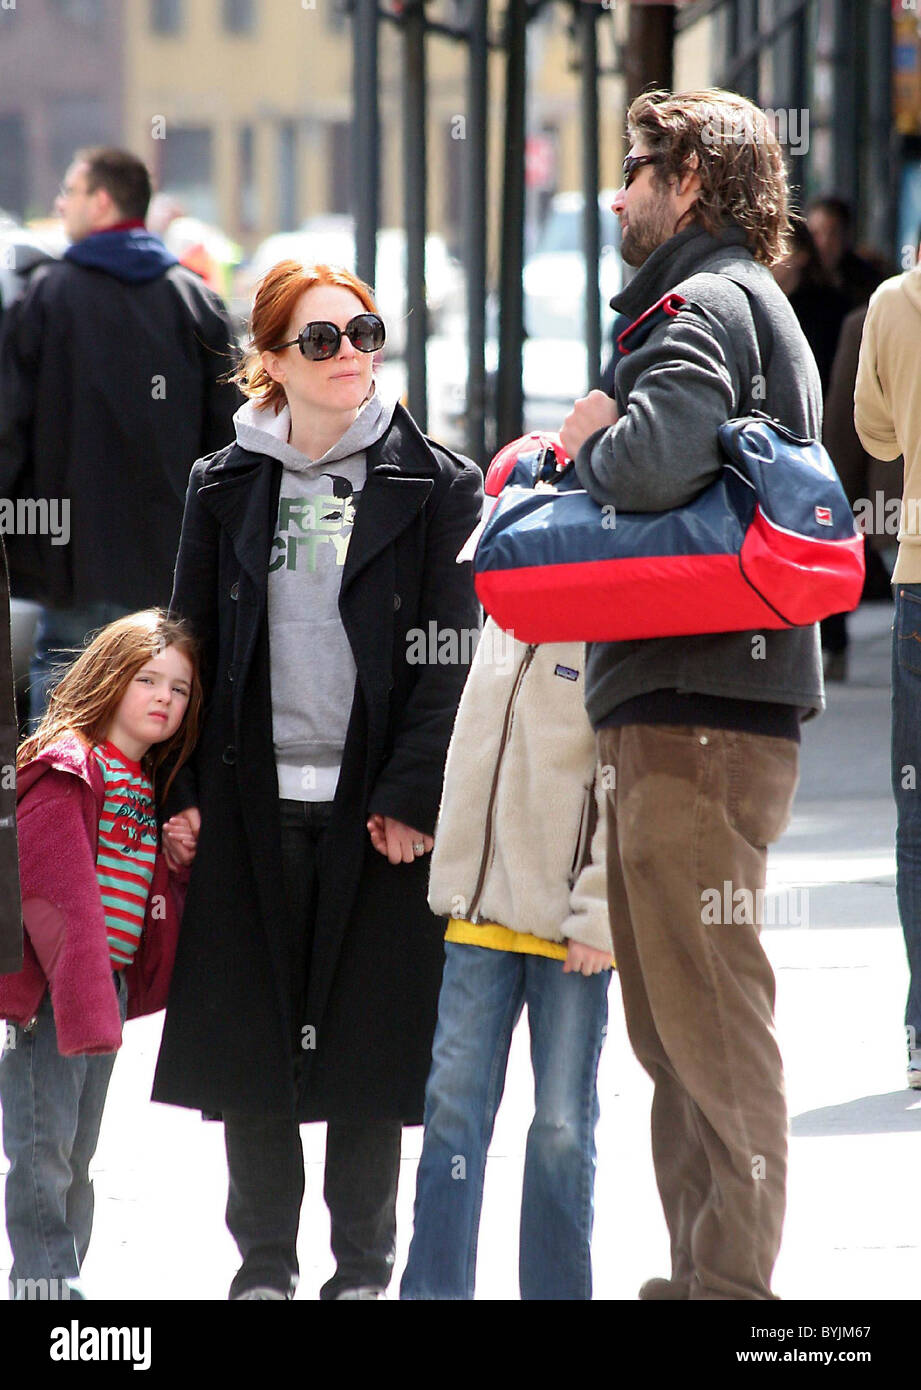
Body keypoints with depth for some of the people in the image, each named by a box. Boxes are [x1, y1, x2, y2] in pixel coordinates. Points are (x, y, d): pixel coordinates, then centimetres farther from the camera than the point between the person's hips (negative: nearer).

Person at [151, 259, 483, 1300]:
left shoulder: (436, 488, 1)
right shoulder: (225, 487, 9)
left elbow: (452, 657, -3)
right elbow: (193, 646, 11)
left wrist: (411, 795, -11)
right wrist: (184, 791, 3)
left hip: (375, 805, -2)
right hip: (255, 801, 2)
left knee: (367, 1040, 1)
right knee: (248, 1039, 3)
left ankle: (363, 1268, 11)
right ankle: (263, 1263, 14)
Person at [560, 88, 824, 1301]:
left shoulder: (701, 306, -11)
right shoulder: (753, 304, 23)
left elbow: (656, 464, -28)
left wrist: (588, 439, -8)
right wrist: (581, 455, 7)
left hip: (696, 708, -11)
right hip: (688, 707, 11)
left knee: (707, 1013, -8)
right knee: (674, 1023, 15)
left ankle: (730, 1279, -7)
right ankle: (706, 1274, 21)